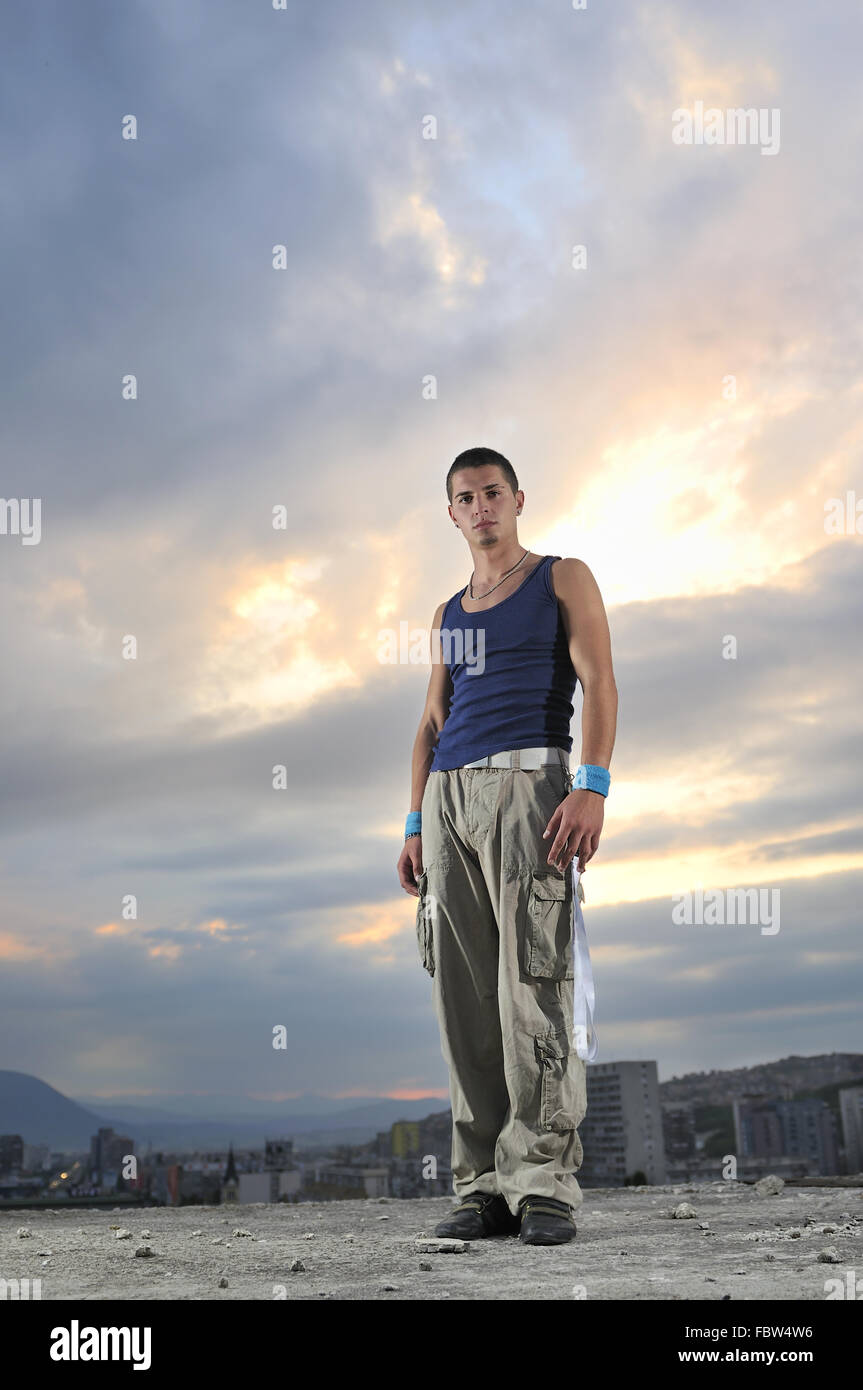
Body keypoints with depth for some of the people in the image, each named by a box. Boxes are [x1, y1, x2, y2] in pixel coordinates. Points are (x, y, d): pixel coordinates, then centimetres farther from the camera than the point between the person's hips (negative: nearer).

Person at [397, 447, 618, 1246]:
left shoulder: (562, 579, 10)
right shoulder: (448, 615, 25)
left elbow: (598, 683, -2)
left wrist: (593, 786, -17)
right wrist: (415, 824, 11)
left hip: (526, 782, -5)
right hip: (448, 796, 6)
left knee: (531, 989, -12)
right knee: (463, 998, 0)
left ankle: (544, 1185, -7)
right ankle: (484, 1187, 4)